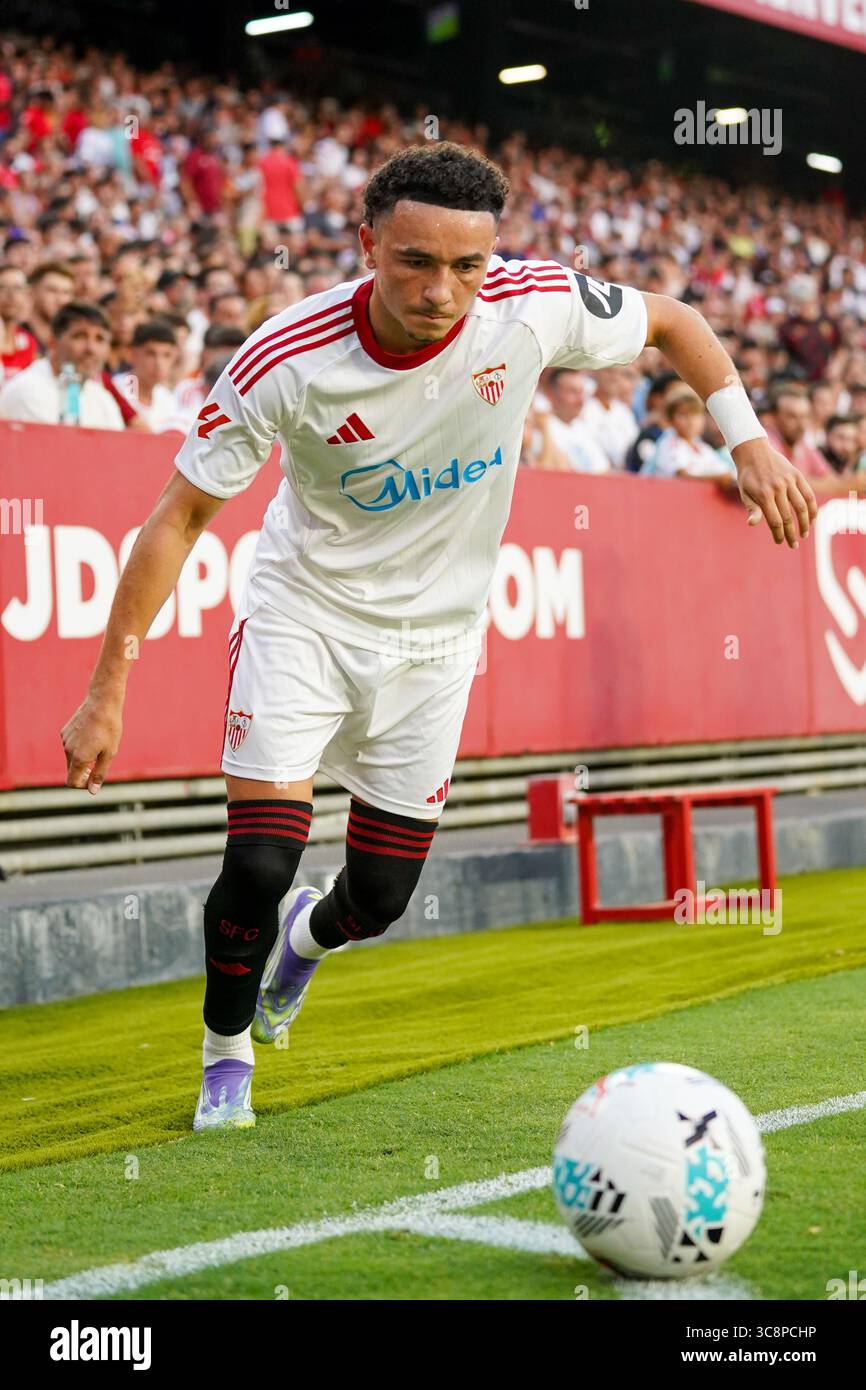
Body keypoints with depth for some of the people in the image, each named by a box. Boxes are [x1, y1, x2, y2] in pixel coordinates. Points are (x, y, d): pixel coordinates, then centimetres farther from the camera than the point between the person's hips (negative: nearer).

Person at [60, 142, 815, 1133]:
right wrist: (107, 690, -19)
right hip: (302, 613, -2)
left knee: (380, 900, 7)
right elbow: (181, 515, -17)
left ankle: (311, 936, 47)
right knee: (258, 865, -14)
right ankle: (226, 1054, 17)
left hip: (435, 636, 3)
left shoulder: (532, 306, -21)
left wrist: (749, 440, -11)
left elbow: (669, 322, 0)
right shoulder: (286, 361, -26)